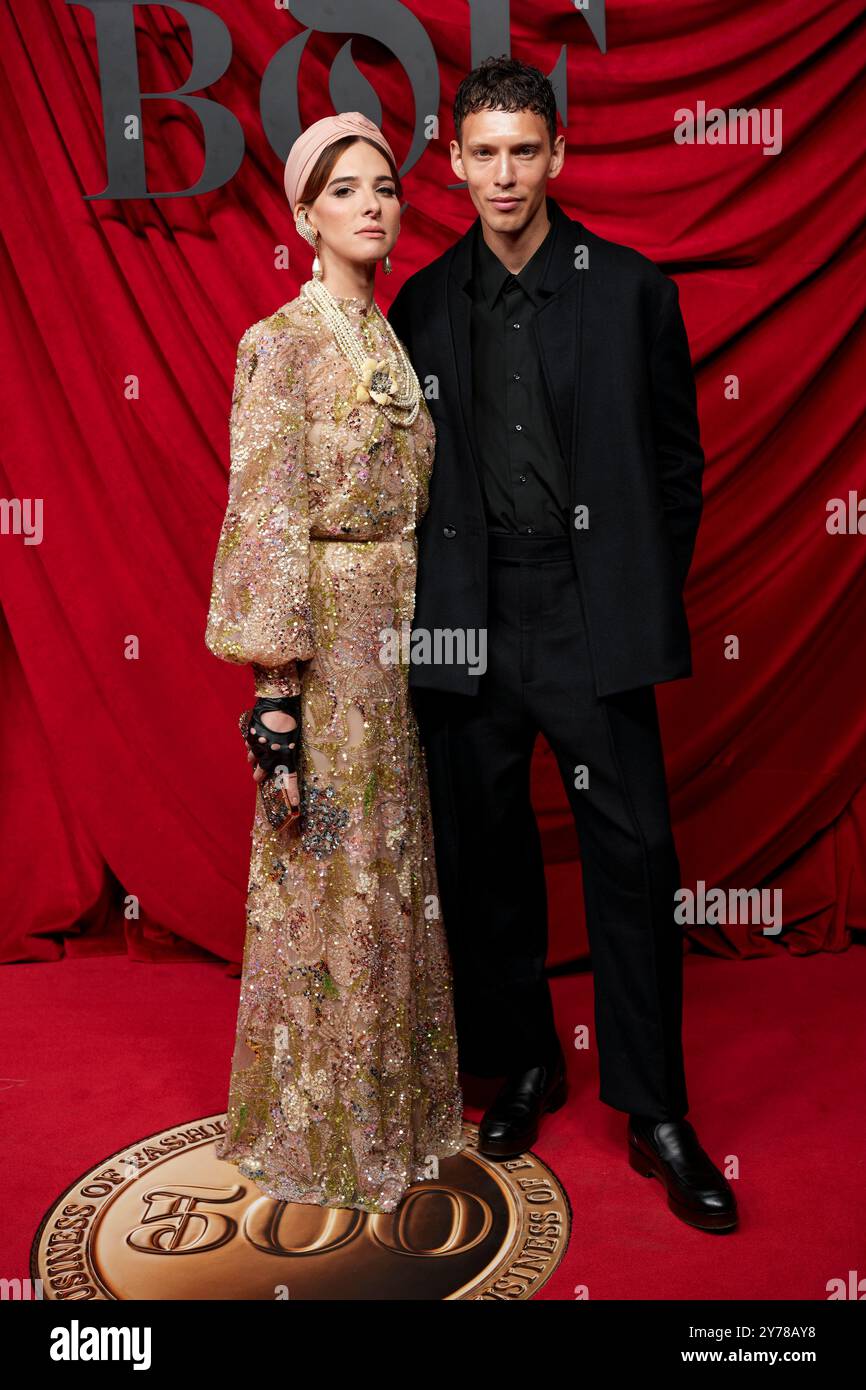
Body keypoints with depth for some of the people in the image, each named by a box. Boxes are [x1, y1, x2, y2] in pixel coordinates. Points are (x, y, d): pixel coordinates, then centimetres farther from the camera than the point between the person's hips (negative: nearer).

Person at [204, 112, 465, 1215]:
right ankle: (321, 1132, 23)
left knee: (401, 873, 15)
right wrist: (274, 696, -18)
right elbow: (267, 523, -14)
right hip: (330, 639, -7)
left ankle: (398, 1096, 34)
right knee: (330, 891, 3)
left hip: (406, 634, 7)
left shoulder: (397, 341, 14)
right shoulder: (281, 344, -8)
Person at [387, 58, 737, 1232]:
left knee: (633, 858, 1)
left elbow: (677, 456, 6)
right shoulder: (423, 306, 9)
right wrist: (426, 604, 3)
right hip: (467, 627, 2)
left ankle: (657, 1114, 18)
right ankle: (525, 1065, 31)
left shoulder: (632, 290, 4)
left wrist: (649, 597, 0)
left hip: (592, 622, -2)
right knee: (484, 858, 10)